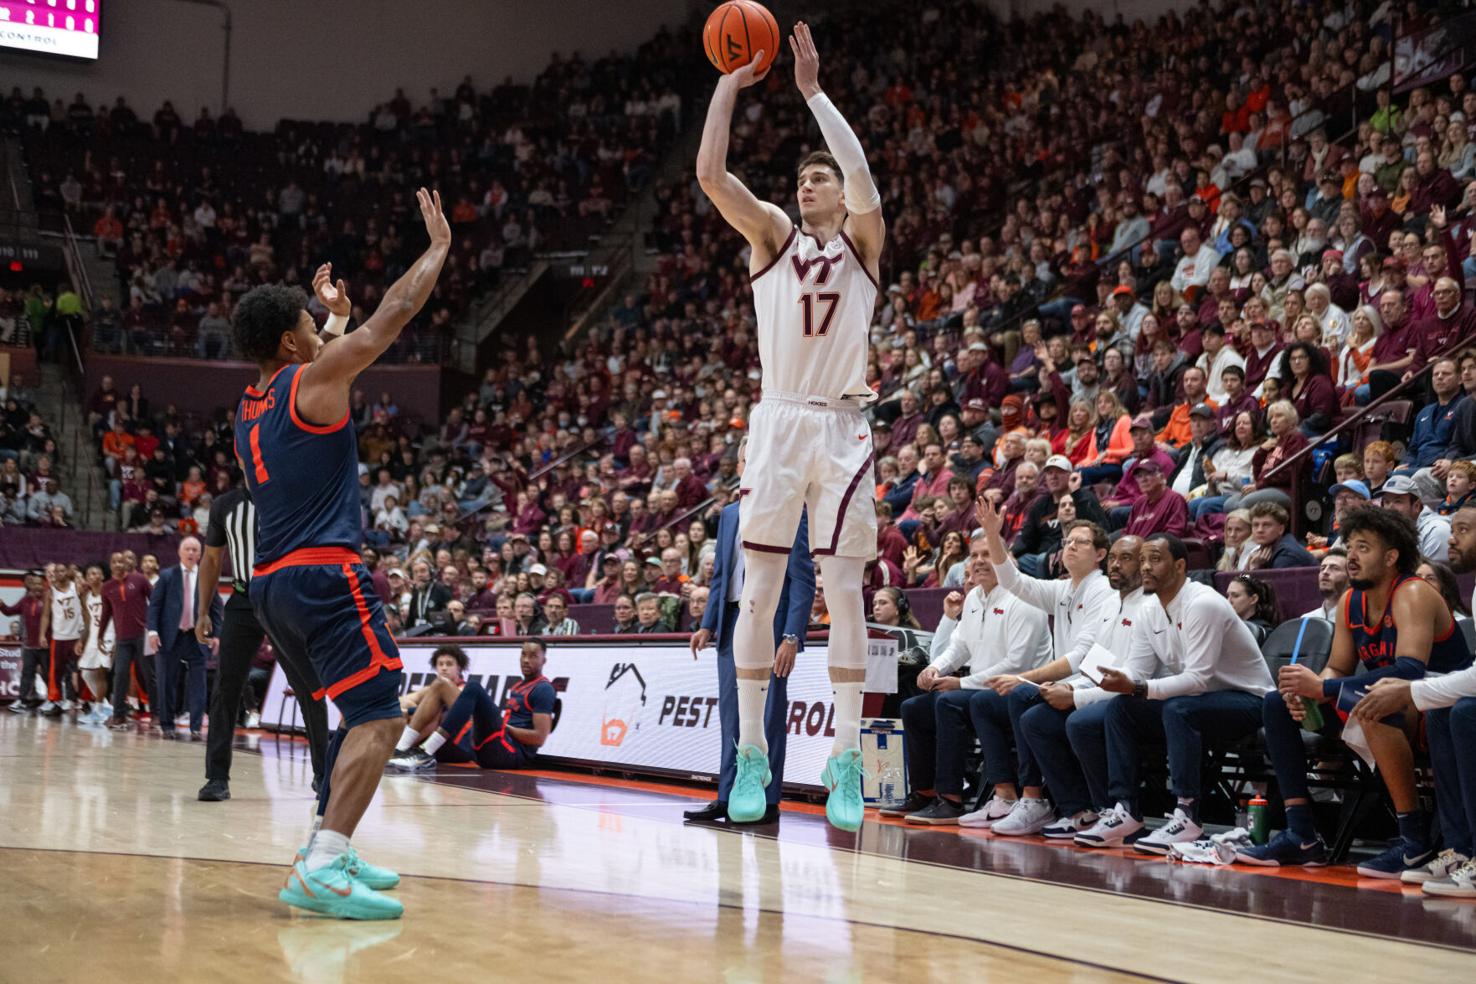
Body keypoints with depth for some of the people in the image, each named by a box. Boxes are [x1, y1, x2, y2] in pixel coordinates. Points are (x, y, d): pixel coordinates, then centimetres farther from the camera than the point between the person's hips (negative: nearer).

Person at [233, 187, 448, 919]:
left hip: (272, 583, 9)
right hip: (324, 572, -9)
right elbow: (396, 314, -3)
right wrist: (438, 246, 8)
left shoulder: (250, 404, 18)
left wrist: (336, 312, 46)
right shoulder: (314, 379, -6)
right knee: (379, 718, -14)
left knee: (360, 714, 21)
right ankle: (321, 868, -27)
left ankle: (328, 850, 20)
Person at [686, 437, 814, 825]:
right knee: (731, 713, 9)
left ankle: (766, 801, 5)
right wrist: (708, 624, 9)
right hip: (732, 622, 6)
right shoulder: (728, 514, 14)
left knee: (769, 715, -1)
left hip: (771, 623, -6)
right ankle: (728, 797, 15)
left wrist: (791, 637, -16)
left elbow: (803, 581, -9)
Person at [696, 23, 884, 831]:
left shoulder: (862, 241, 7)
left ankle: (846, 762, 1)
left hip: (842, 427, -1)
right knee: (759, 590, -1)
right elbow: (709, 173, -4)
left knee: (843, 590, -2)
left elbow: (863, 175, -14)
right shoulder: (774, 235, 10)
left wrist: (813, 91, -13)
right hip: (778, 423, 1)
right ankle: (751, 755, 5)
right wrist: (730, 84, -8)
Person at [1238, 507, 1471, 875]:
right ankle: (1301, 835, -2)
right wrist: (1306, 691, -16)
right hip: (1387, 703, 9)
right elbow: (1338, 668, 9)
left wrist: (1322, 688, -36)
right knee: (1277, 703, 4)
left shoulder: (1412, 595, -21)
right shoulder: (1352, 602, 3)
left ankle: (1416, 838, -29)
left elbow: (1411, 670, -35)